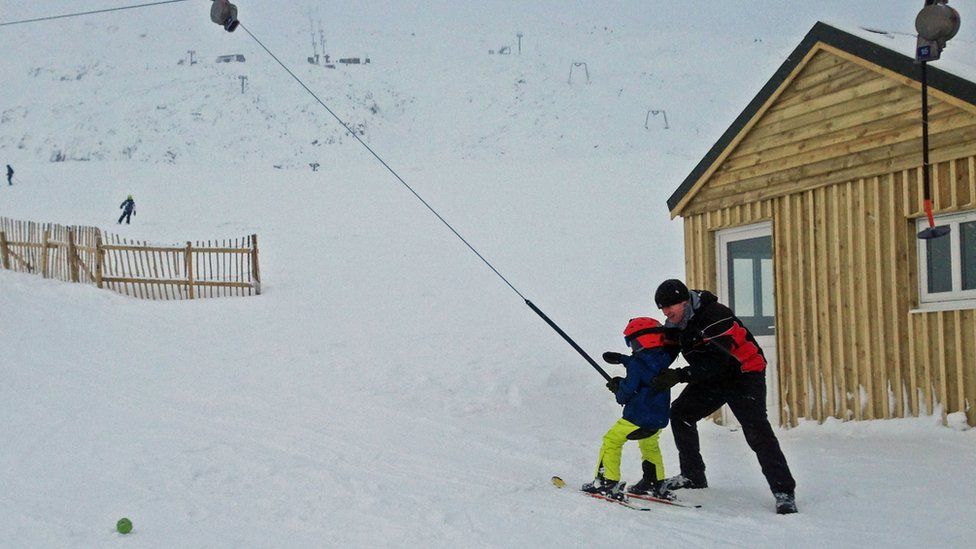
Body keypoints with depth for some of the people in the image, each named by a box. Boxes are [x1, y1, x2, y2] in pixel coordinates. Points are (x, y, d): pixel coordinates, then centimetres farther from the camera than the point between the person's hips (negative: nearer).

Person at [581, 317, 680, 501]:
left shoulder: (637, 364, -14)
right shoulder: (662, 361, 8)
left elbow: (628, 391, -16)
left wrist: (618, 387, 6)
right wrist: (621, 358, 36)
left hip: (638, 418, -8)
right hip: (660, 419, 8)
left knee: (611, 441, 4)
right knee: (650, 446, 32)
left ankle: (607, 482, -2)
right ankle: (656, 484, 34)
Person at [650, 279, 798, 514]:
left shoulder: (715, 316, -30)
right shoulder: (677, 322, -2)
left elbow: (717, 361, -36)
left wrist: (680, 375, -41)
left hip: (744, 374, -9)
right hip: (713, 379, 9)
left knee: (756, 431, -19)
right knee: (680, 413, 5)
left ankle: (784, 491, -14)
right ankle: (693, 476, 16)